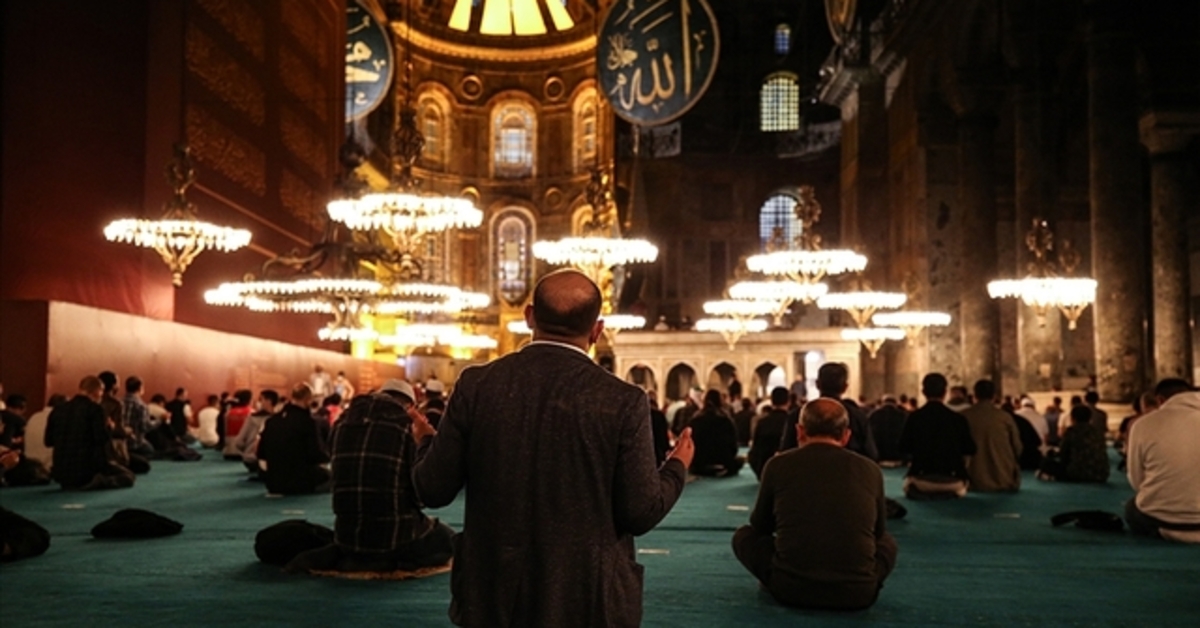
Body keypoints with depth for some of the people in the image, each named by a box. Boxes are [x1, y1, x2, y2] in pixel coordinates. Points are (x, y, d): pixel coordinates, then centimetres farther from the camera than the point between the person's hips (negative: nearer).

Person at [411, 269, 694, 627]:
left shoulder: (476, 385, -7)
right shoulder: (623, 401, -13)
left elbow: (432, 490, -3)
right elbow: (641, 513, -10)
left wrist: (428, 442, 18)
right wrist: (676, 468, 10)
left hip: (493, 593, 2)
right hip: (588, 598, -1)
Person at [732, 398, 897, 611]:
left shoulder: (778, 464, 1)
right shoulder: (870, 469, 4)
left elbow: (761, 525, 16)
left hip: (790, 587, -1)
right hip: (858, 592, 2)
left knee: (744, 536, 25)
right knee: (887, 541, 32)